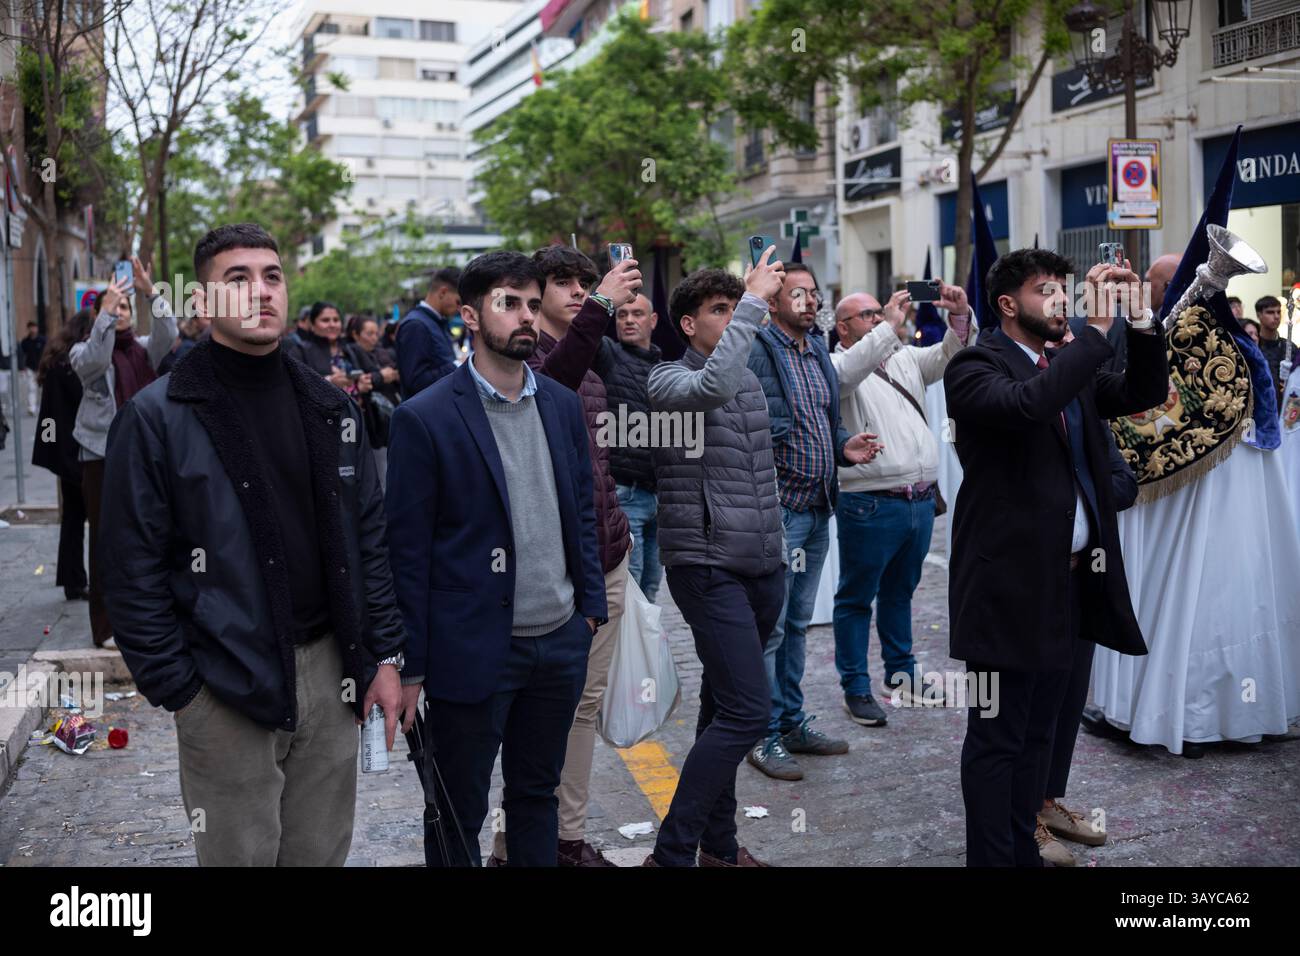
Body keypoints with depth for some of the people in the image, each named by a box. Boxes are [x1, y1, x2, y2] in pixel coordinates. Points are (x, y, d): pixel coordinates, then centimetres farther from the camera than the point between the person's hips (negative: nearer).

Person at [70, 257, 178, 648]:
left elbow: (167, 334, -9)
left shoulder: (142, 348, 10)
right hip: (103, 455, -3)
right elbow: (94, 360, -21)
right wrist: (106, 310, -28)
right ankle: (107, 626, 5)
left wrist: (150, 292, -21)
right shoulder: (84, 350, 1)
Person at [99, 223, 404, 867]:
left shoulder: (329, 408, 7)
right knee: (240, 854, 10)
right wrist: (175, 688, -10)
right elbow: (133, 570, -8)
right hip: (225, 690, -4)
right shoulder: (157, 417, -7)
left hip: (330, 669, 4)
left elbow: (370, 537, 10)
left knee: (322, 851, 16)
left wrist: (385, 655, 6)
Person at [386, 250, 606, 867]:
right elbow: (407, 551, -10)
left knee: (537, 794, 20)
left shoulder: (562, 405, 7)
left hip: (560, 642, 5)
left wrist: (591, 603, 8)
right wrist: (410, 668, -9)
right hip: (473, 650, -5)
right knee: (459, 816, 10)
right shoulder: (425, 419, -11)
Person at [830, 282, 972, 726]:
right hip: (869, 504, -7)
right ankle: (856, 688, 12)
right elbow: (849, 371, -26)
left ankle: (901, 674, 32)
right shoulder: (837, 365, -4)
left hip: (921, 500, 7)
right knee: (856, 598, 3)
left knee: (900, 593, 20)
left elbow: (948, 356, 7)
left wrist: (960, 316, -10)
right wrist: (891, 324, -27)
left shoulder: (906, 358, 16)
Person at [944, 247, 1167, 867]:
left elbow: (1145, 391, 13)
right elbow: (1027, 404, -30)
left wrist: (1138, 318, 0)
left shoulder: (1071, 367, 15)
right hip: (1011, 581, -8)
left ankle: (1024, 849, 30)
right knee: (996, 739, 2)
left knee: (1036, 733, 18)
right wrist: (1098, 330, -23)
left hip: (1070, 579, 8)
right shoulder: (976, 367, -10)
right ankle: (990, 857, 13)